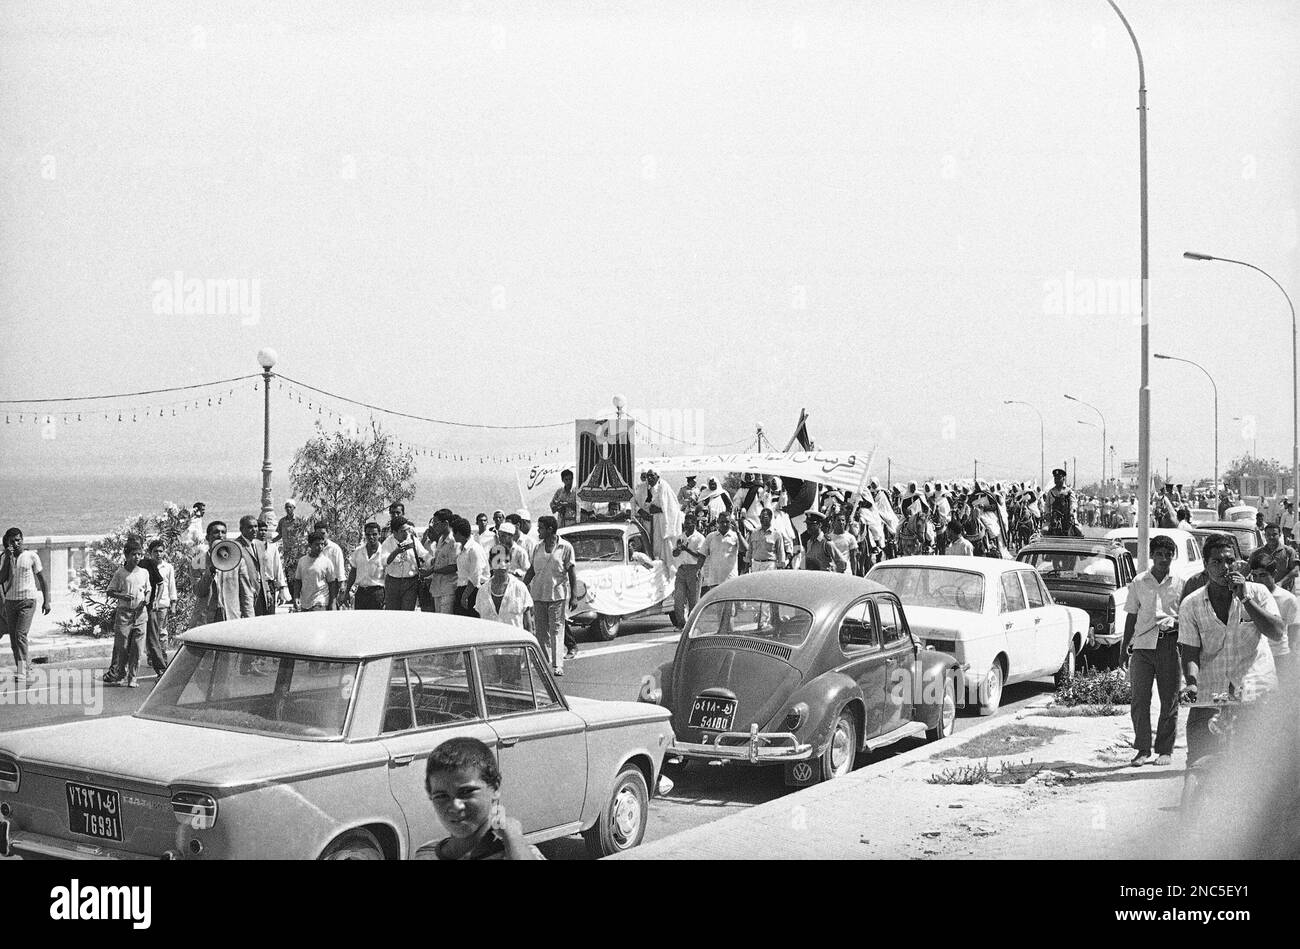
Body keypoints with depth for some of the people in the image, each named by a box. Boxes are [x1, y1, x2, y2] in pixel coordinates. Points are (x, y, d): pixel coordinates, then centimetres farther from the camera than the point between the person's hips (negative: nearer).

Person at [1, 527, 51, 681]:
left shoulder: (31, 556, 0)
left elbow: (42, 579, 4)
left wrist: (46, 601, -1)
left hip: (28, 600, -4)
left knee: (21, 634, -16)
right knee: (13, 638, 5)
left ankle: (22, 670, -18)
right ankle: (25, 666, 17)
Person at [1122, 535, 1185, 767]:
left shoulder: (1179, 584, 5)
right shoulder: (1139, 582, 8)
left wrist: (1174, 621, -12)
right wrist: (1125, 644, 9)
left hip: (1169, 644, -1)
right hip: (1143, 643, 1)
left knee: (1169, 699, 3)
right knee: (1140, 699, -1)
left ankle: (1165, 749, 13)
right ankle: (1142, 749, 7)